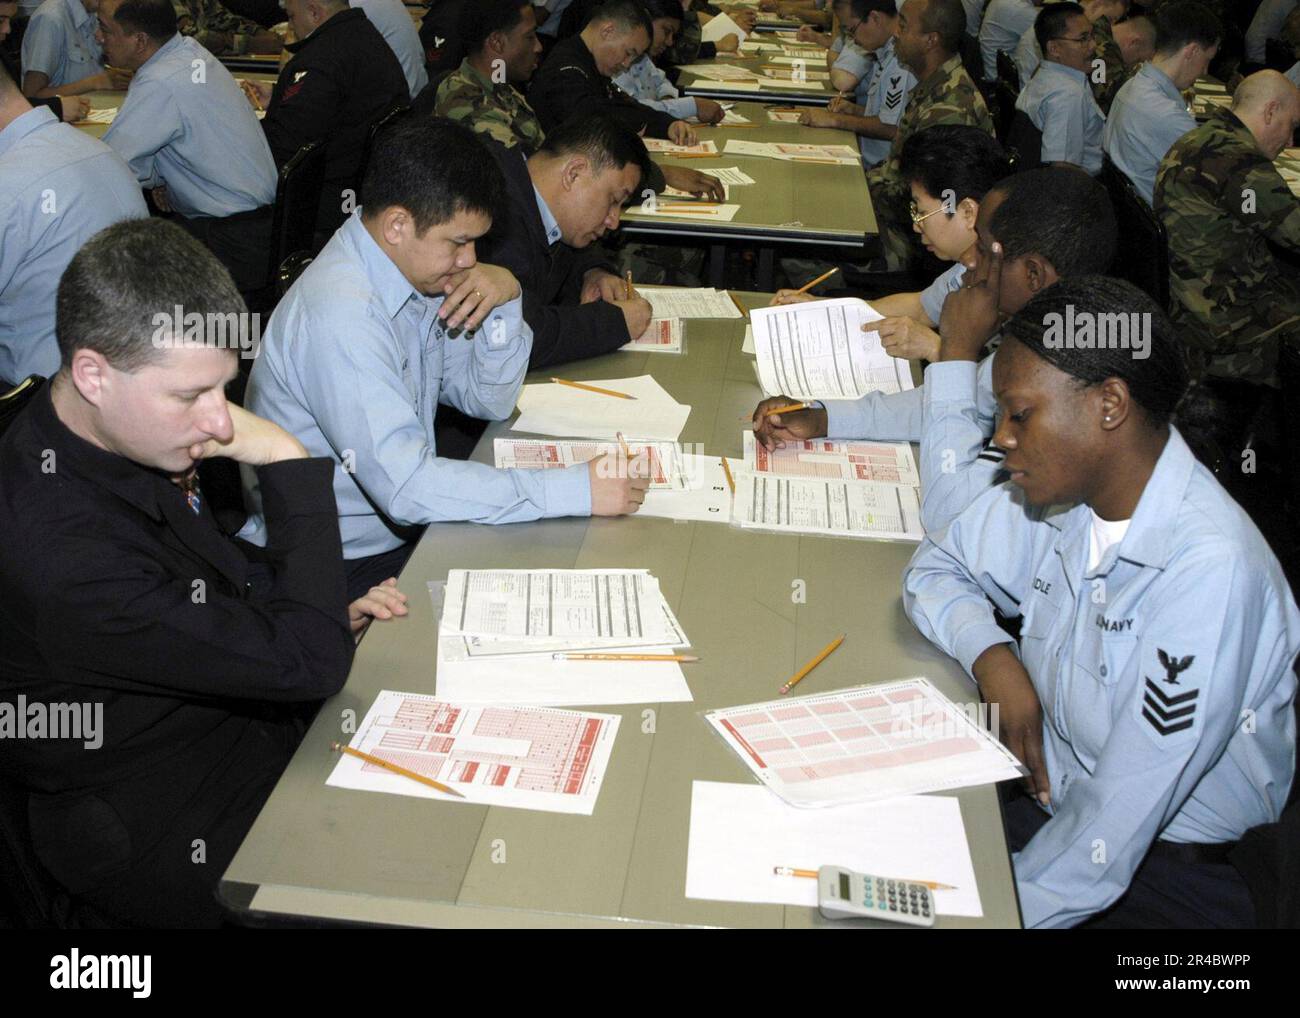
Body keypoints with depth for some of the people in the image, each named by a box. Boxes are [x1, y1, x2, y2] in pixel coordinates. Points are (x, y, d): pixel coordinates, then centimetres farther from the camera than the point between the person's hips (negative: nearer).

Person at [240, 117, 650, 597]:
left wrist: (505, 300, -11)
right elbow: (405, 485, -32)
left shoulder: (415, 271, 0)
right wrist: (578, 489, -32)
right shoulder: (340, 314, -27)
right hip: (345, 570, -8)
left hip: (405, 527, 8)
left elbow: (490, 402, 8)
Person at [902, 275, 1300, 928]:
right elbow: (936, 566, 11)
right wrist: (990, 656, -7)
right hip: (1045, 807, 6)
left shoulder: (1210, 570, -25)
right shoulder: (1060, 490, -4)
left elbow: (1121, 816, -25)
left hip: (1171, 871, -6)